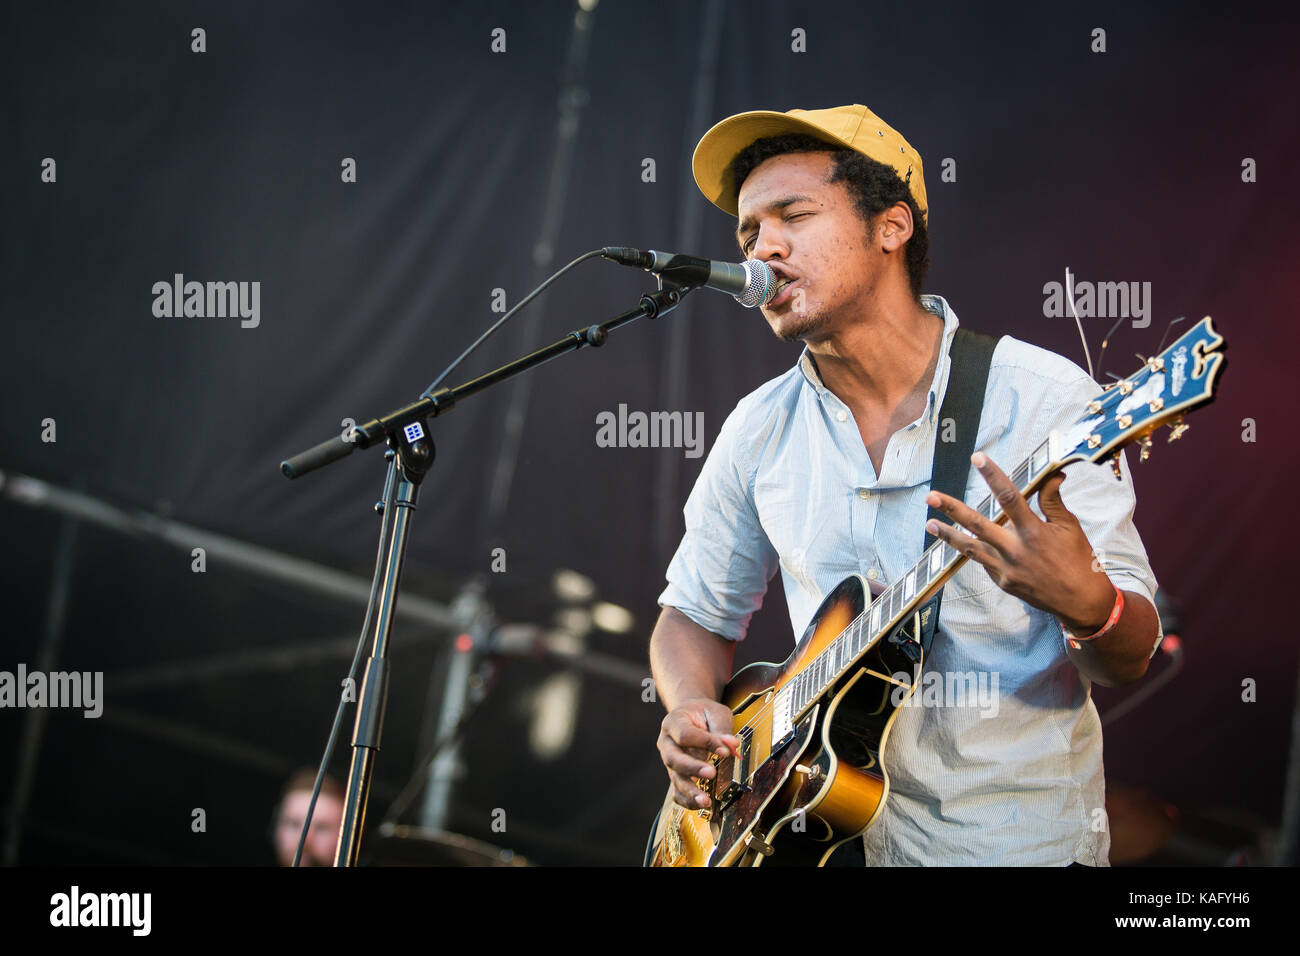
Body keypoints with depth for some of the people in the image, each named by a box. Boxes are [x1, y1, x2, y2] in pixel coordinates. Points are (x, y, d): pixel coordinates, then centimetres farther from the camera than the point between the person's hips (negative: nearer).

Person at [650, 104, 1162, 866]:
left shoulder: (1042, 396, -6)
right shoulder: (760, 431, 6)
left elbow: (1131, 660, -7)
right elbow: (695, 615, 18)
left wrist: (1087, 604, -29)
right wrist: (691, 711, -3)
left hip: (1019, 835, -4)